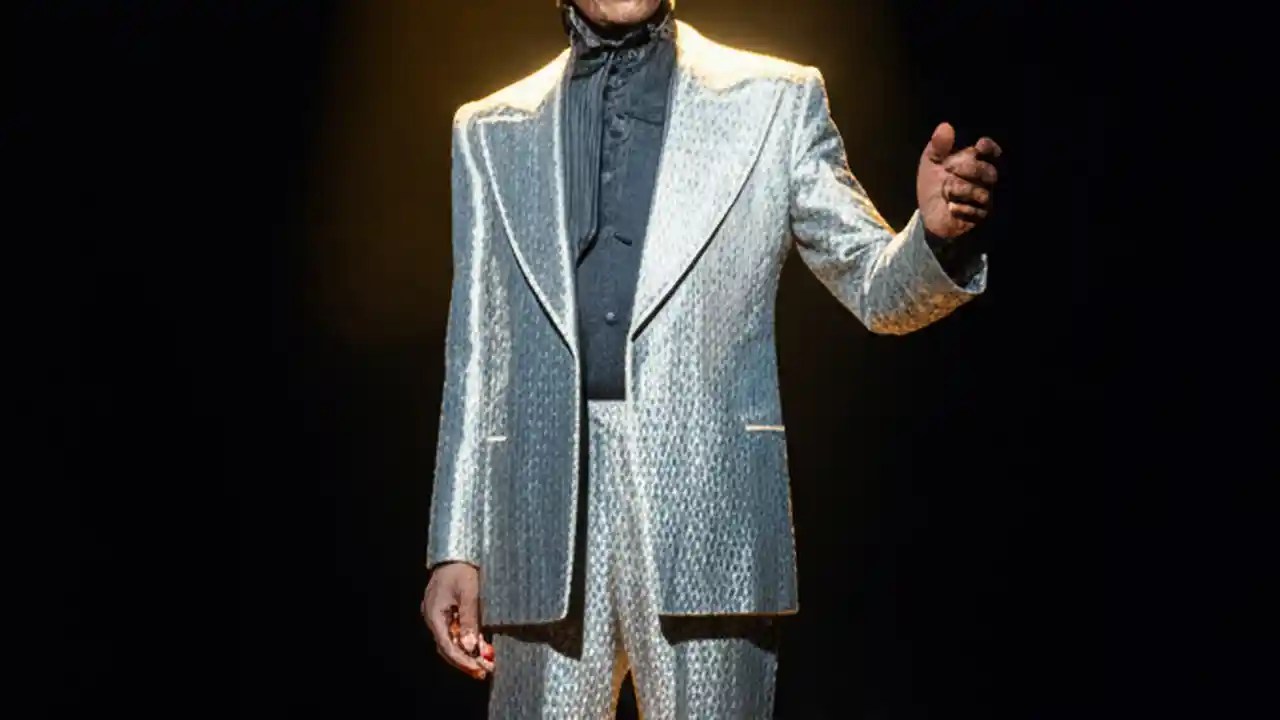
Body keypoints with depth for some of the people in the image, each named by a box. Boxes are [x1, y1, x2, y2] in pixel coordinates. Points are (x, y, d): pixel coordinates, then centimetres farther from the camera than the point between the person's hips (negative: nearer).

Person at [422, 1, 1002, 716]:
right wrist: (456, 547, 9)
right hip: (546, 513, 2)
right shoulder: (492, 130, 16)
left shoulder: (778, 101, 10)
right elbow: (478, 357, 15)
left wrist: (937, 233, -16)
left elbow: (875, 288, 8)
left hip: (707, 505, -2)